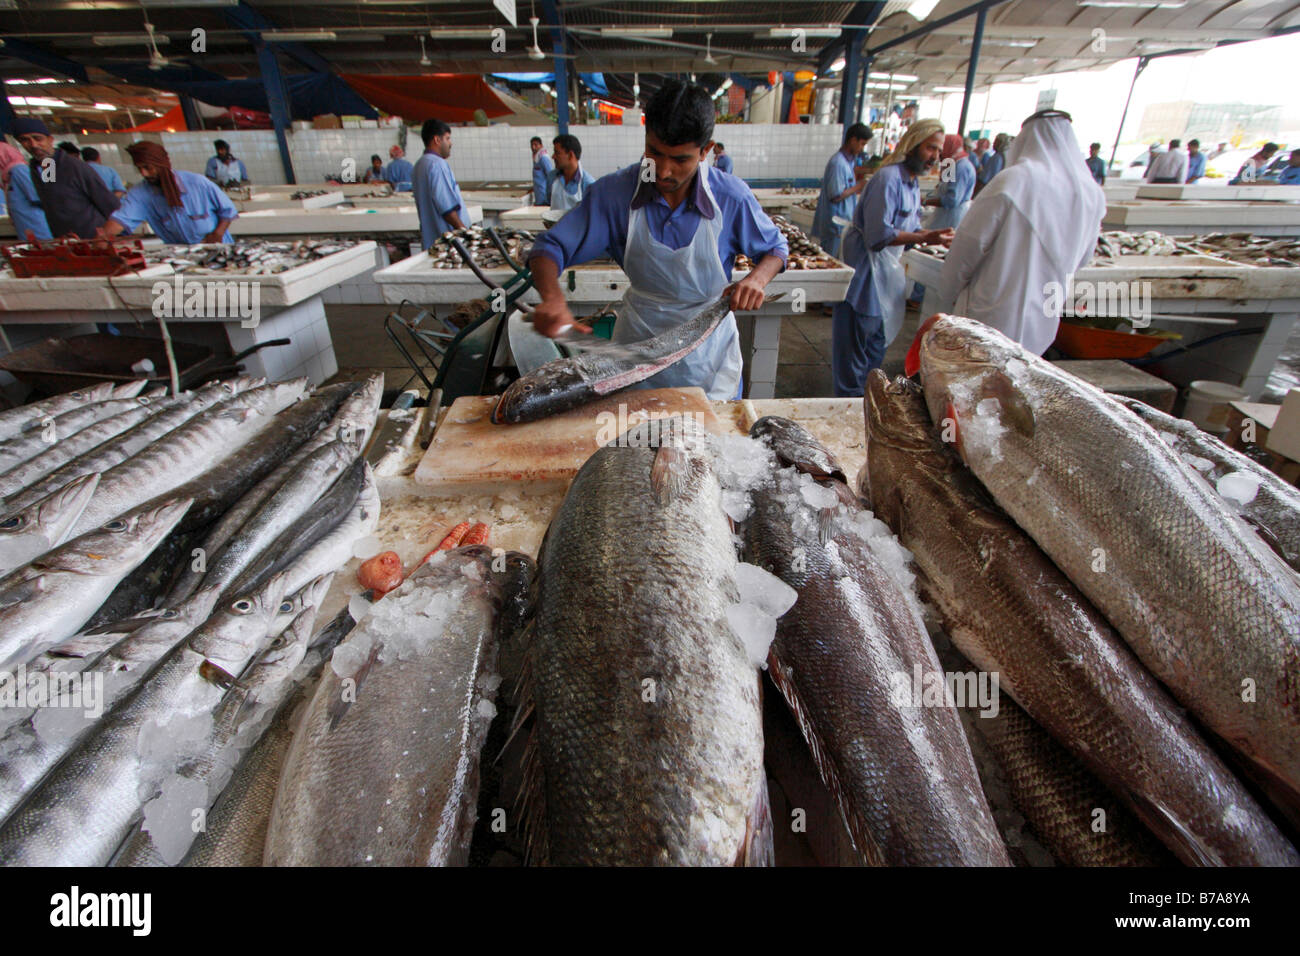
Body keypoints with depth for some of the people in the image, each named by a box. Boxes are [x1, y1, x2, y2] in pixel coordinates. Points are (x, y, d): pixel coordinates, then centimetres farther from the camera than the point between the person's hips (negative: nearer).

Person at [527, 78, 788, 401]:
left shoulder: (732, 197, -15)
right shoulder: (614, 192, -15)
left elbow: (776, 248, 1)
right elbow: (550, 247, -12)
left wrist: (757, 278, -22)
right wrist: (552, 297, -34)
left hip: (708, 352, 0)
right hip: (638, 341, 1)